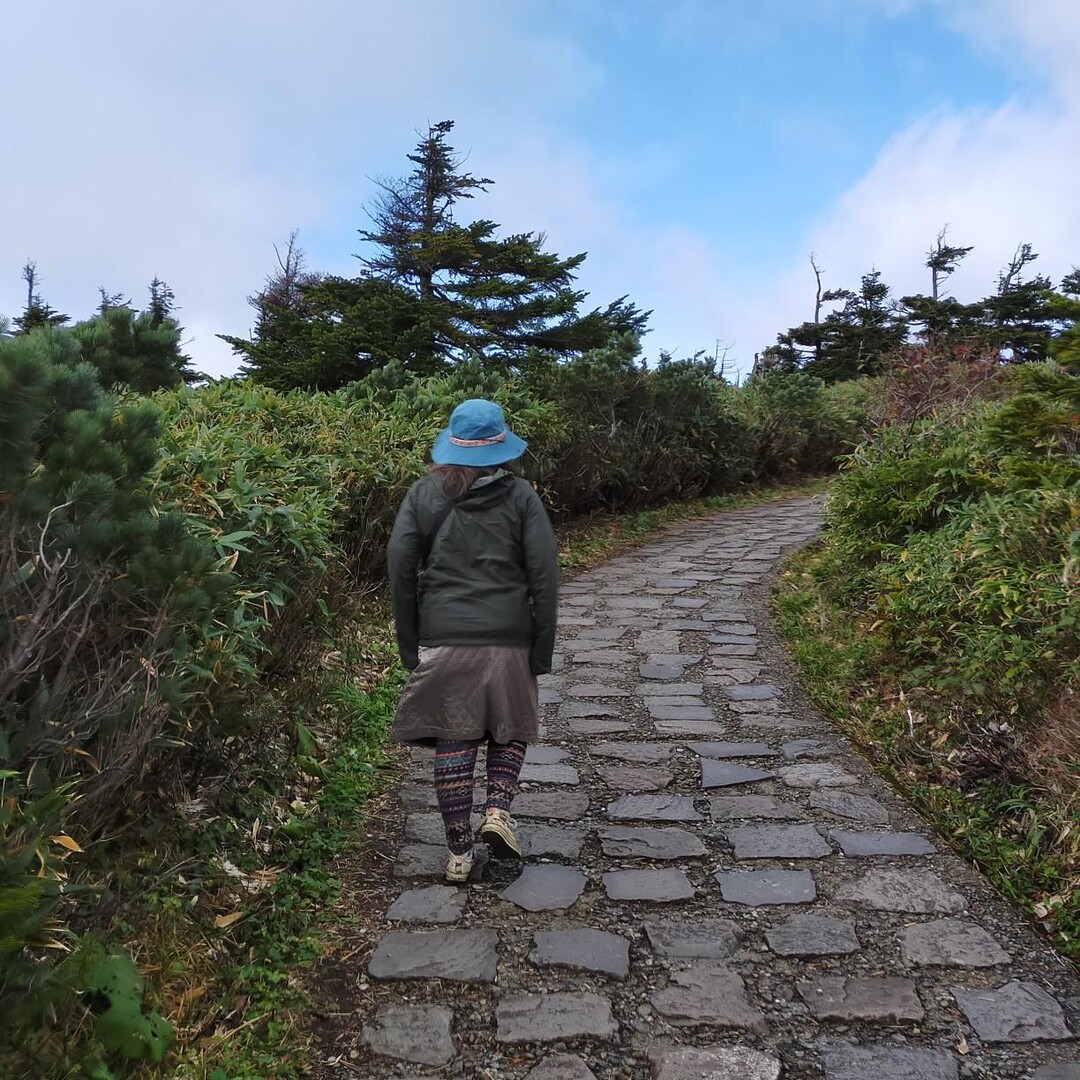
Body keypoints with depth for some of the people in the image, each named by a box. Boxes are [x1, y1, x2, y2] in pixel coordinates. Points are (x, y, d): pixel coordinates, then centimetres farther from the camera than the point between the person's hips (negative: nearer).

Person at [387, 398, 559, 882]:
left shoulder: (424, 494, 4)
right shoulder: (520, 496, 1)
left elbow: (400, 568, -1)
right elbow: (544, 574, -4)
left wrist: (410, 644, 6)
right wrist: (542, 648, 2)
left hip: (443, 638, 1)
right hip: (508, 638, 0)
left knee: (453, 741, 8)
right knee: (510, 728, 20)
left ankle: (458, 851, 12)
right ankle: (498, 808, 1)